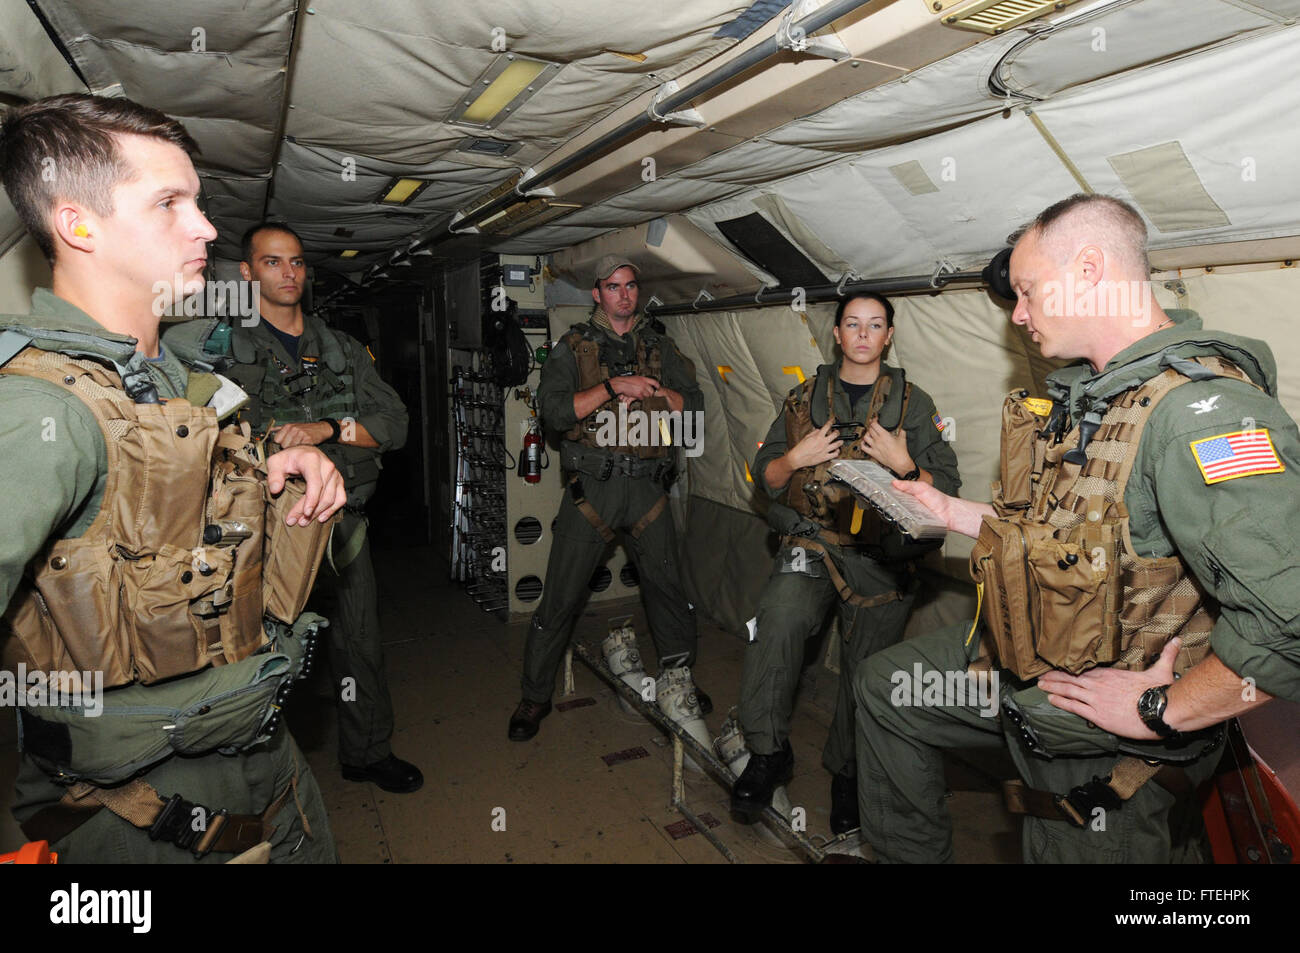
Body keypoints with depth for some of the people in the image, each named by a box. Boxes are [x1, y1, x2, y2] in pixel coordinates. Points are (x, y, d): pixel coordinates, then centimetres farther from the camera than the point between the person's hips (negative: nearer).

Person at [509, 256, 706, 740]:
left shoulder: (659, 345, 13)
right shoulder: (573, 347, 5)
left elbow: (693, 404, 6)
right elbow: (553, 410, -9)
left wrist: (647, 393, -8)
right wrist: (614, 386, -16)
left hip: (647, 485, 3)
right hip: (592, 484, -2)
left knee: (668, 589, 12)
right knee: (560, 598, 1)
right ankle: (535, 696, 17)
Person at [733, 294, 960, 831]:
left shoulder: (913, 404, 8)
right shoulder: (804, 399, 11)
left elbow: (945, 488, 4)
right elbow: (763, 476, 12)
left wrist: (903, 466, -15)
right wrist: (796, 458, -8)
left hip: (882, 556, 0)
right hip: (810, 544, 0)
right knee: (778, 621, -27)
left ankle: (846, 772, 29)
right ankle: (768, 752, -9)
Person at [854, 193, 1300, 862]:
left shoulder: (1203, 409, -30)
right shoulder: (1088, 393, 4)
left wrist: (1162, 711, -26)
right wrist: (950, 512, 12)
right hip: (1024, 659, 9)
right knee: (882, 687, 17)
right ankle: (908, 853, 35)